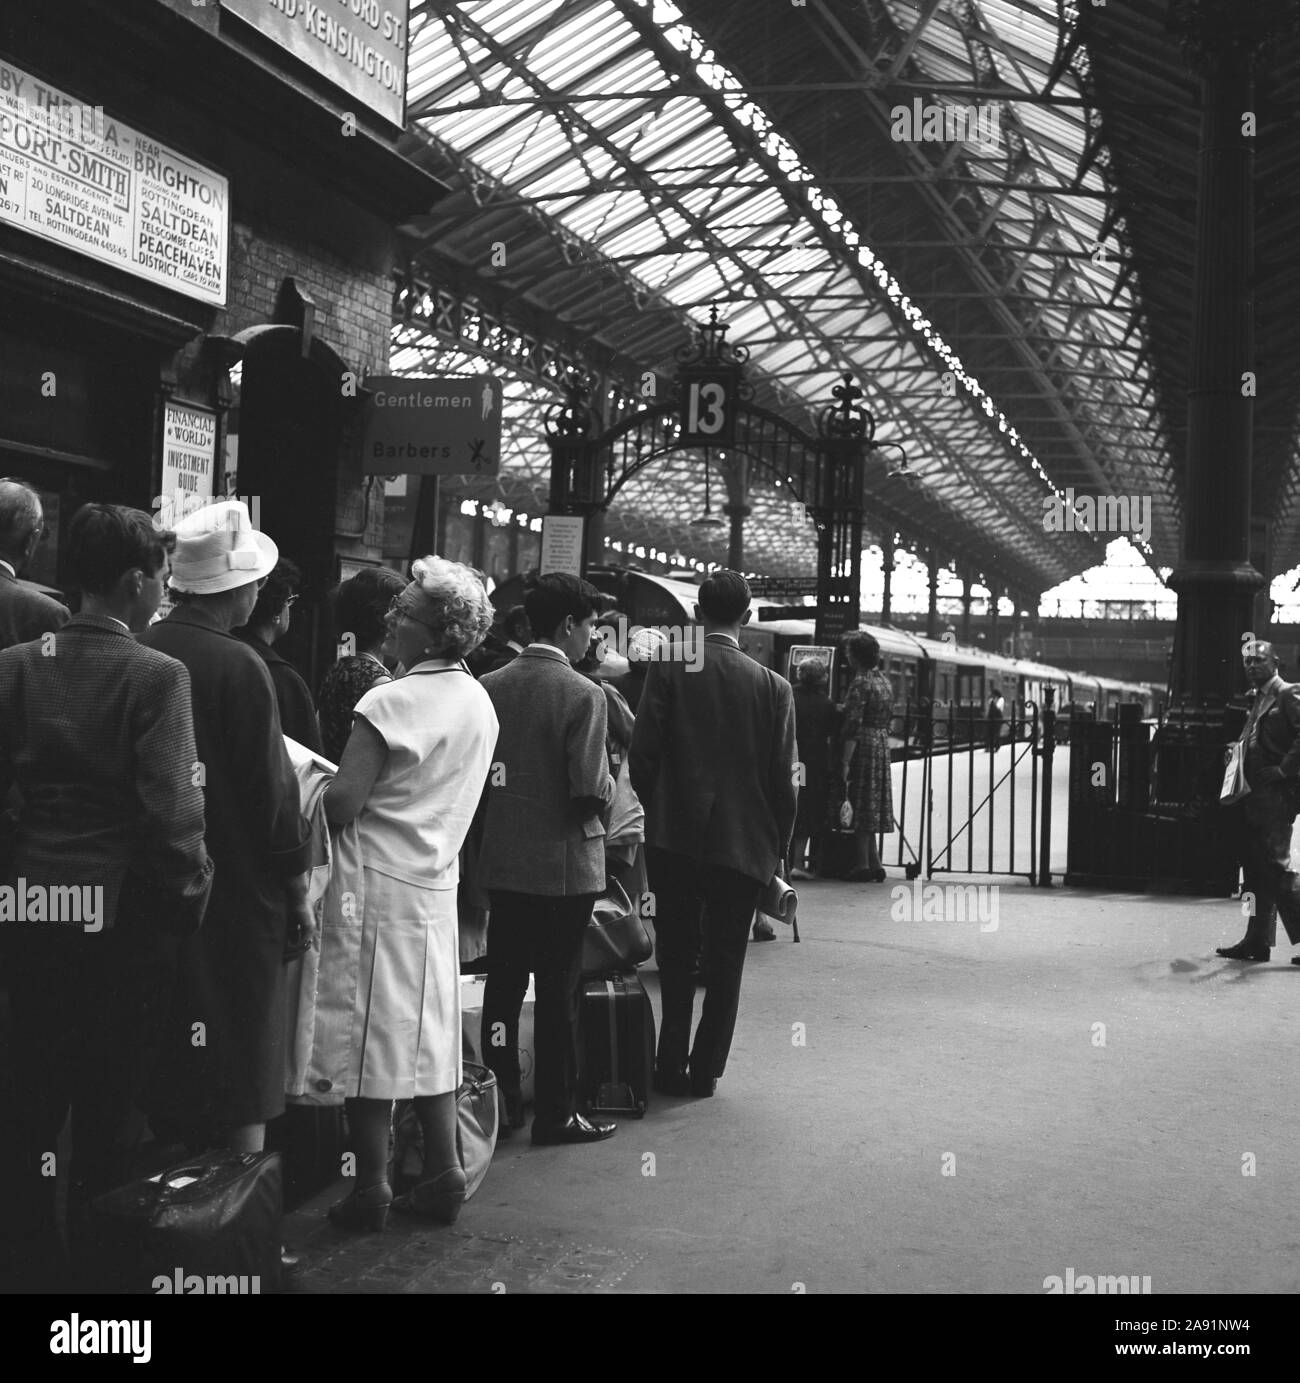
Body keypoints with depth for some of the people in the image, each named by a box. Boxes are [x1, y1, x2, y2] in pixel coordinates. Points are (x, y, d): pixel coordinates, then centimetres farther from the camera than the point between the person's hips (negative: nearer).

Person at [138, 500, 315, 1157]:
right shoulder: (238, 666, -16)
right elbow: (271, 788, -13)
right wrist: (297, 892, -3)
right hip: (236, 890, -6)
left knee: (154, 1058, 15)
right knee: (242, 1058, 5)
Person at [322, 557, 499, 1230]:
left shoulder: (393, 702, -17)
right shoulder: (480, 702, 7)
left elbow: (343, 804, -21)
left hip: (382, 880, -7)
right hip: (438, 882, 7)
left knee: (372, 1033, 2)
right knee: (428, 1033, 14)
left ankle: (371, 1190, 9)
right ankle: (442, 1176, 19)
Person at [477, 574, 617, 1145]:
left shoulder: (489, 687, 0)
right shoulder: (582, 695, -16)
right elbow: (591, 792, -20)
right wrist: (608, 786, 1)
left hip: (502, 858, 5)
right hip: (563, 863, -5)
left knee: (503, 982, 15)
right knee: (558, 990, 4)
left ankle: (500, 1098, 23)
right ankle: (557, 1112, 13)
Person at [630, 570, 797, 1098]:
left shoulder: (668, 670, -6)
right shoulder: (773, 687, -5)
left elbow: (642, 754, -7)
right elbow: (782, 779, -3)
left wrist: (659, 813, 9)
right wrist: (777, 847, 8)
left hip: (672, 839, 0)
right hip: (744, 843, 0)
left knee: (675, 959, 13)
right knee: (724, 965, 12)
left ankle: (670, 1067, 15)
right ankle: (704, 1070, 15)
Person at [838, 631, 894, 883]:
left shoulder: (860, 683, -15)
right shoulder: (885, 681, 13)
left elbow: (853, 727, -19)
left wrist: (845, 762, -20)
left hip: (862, 748, -8)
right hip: (882, 744, 8)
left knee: (859, 808, -3)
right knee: (872, 808, 13)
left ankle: (863, 866, -1)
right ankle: (874, 865, 15)